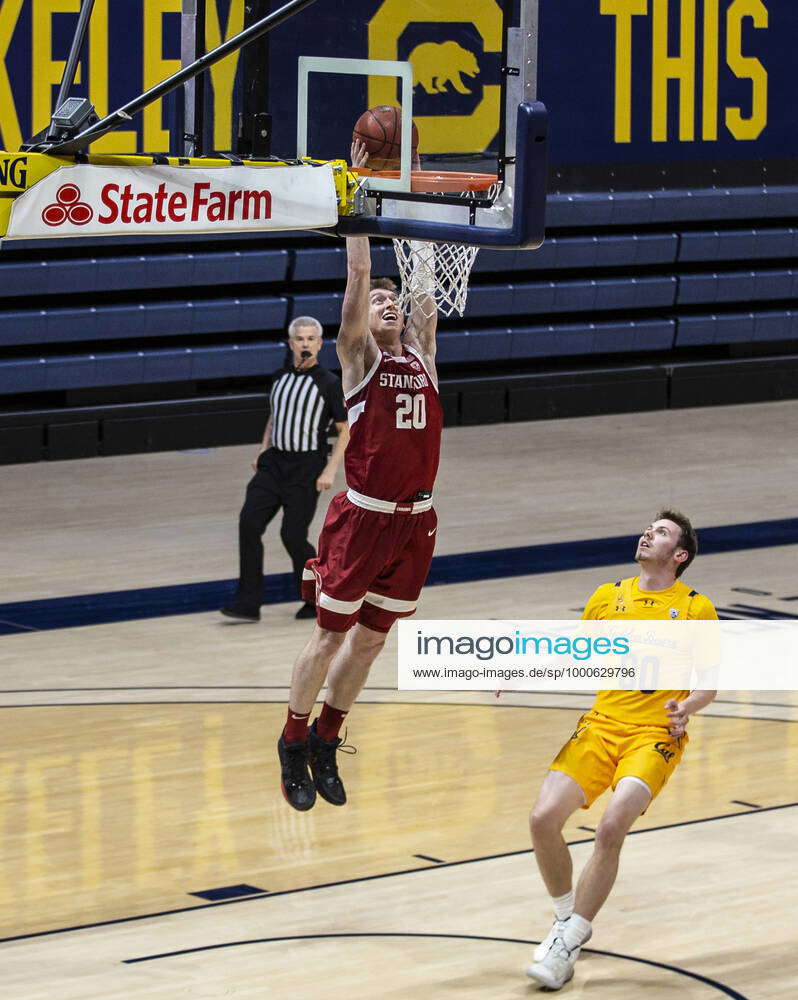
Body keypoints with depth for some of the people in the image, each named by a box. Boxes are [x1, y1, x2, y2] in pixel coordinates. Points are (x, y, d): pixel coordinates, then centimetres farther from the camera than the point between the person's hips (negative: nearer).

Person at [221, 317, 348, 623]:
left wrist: (330, 471, -12)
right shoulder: (281, 377, 9)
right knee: (249, 523, -10)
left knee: (293, 536, -7)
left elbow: (345, 430, -5)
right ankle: (249, 603, -7)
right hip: (273, 463, 5)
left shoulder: (329, 384, -8)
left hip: (306, 469, -5)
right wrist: (262, 451, 14)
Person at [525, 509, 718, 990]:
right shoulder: (608, 597, 14)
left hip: (655, 735, -4)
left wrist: (687, 707, -16)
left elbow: (708, 684, 5)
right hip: (600, 728, 4)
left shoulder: (696, 608, 5)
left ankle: (568, 944, -17)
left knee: (612, 828, -26)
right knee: (544, 819, -15)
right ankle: (568, 918, 11)